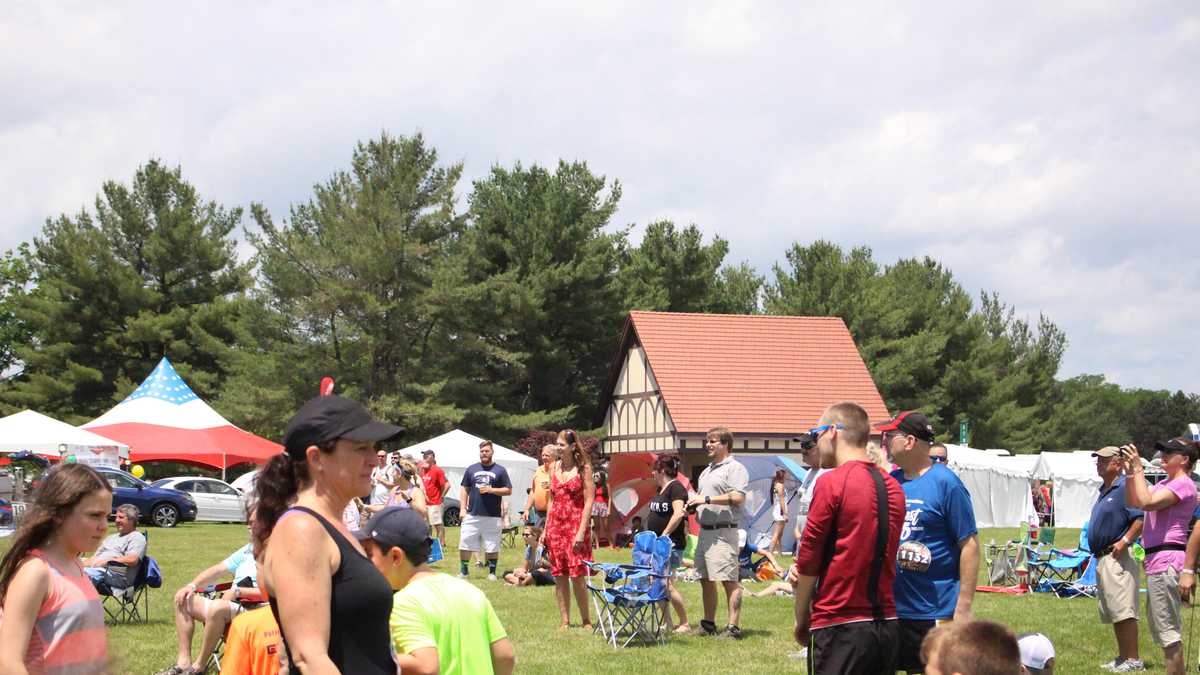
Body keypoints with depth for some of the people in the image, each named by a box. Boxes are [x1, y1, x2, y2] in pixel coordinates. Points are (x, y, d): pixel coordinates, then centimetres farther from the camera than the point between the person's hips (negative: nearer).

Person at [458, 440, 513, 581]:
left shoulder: (500, 470, 7)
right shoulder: (471, 469, 12)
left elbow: (508, 490, 4)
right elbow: (464, 489, 14)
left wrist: (491, 490, -9)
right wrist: (463, 508, 3)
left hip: (493, 516, -2)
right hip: (472, 515, 2)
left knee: (492, 547, 1)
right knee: (465, 544, -1)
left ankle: (492, 572, 12)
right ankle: (463, 571, 8)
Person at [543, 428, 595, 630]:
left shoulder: (583, 468, -5)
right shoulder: (555, 467, 11)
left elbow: (588, 502, -8)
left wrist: (581, 531, -15)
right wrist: (546, 529, 12)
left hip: (575, 524, -5)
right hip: (555, 525, 5)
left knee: (577, 575, -7)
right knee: (559, 575, 5)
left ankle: (585, 619, 7)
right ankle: (564, 620, 11)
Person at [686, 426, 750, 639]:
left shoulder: (734, 468, -7)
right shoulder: (707, 470, 22)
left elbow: (738, 497, -20)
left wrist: (707, 499, -17)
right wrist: (694, 507, 9)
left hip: (723, 533, -10)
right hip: (705, 531, 10)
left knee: (729, 581, -10)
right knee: (706, 580, 13)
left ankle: (733, 627, -10)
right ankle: (708, 624, 21)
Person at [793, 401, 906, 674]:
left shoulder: (832, 483, -10)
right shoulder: (892, 486, 9)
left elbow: (808, 562, -8)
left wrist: (801, 621, 3)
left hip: (840, 628, -6)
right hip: (886, 624, 7)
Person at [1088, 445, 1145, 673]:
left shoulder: (1124, 487, -12)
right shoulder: (1105, 490, 18)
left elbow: (1141, 520, -21)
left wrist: (1124, 541, -24)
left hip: (1117, 558, -11)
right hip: (1101, 559, 11)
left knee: (1124, 612, -12)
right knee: (1112, 613, 14)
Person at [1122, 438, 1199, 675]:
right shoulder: (1167, 484, 18)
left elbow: (1147, 502, -24)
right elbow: (1133, 502, 19)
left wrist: (1138, 468, -17)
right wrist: (1129, 471, 9)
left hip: (1166, 560, -11)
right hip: (1157, 560, 11)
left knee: (1167, 629, -9)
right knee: (1162, 628, 18)